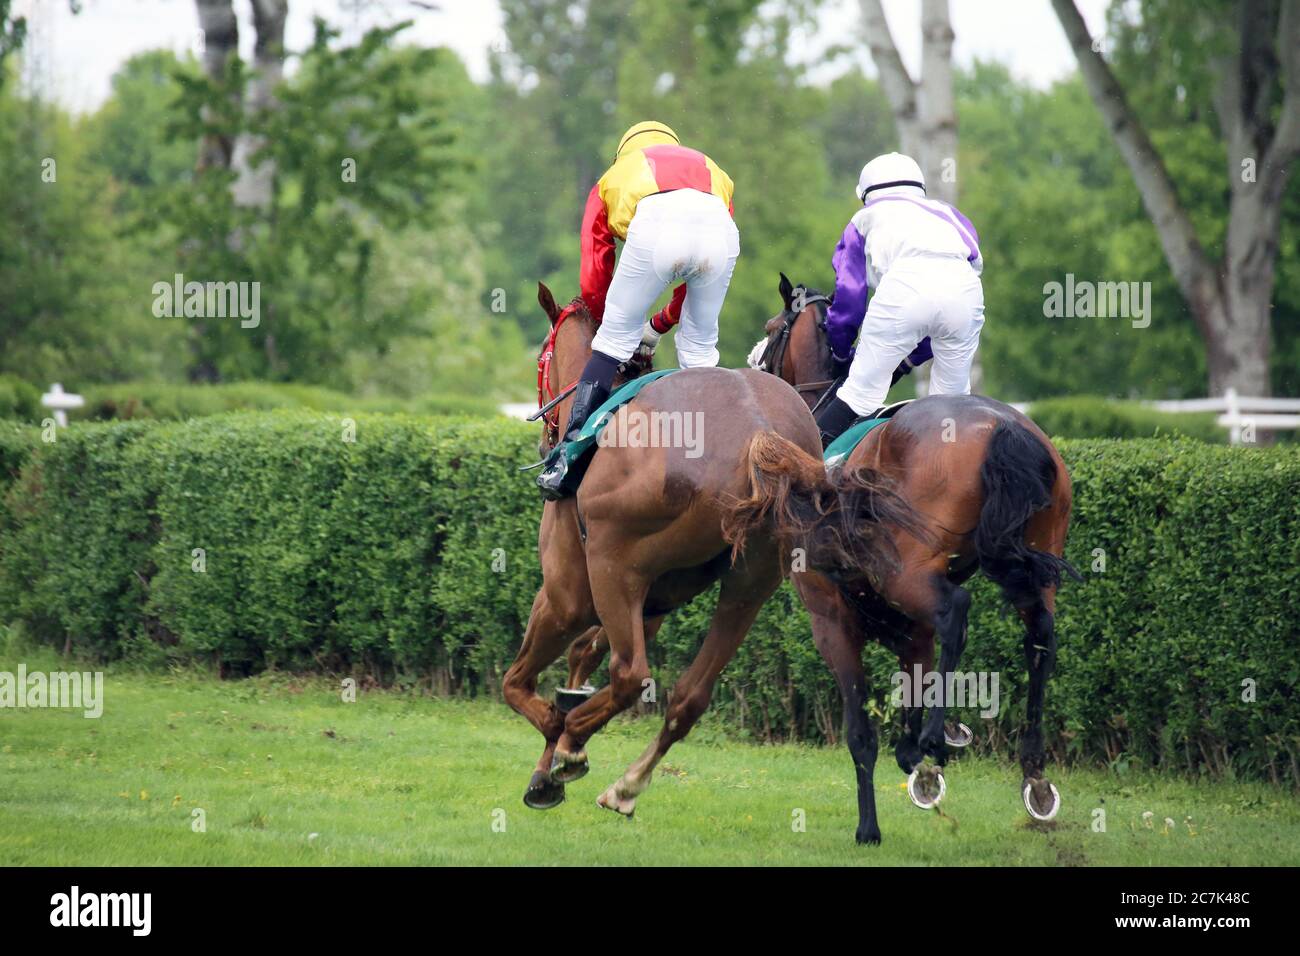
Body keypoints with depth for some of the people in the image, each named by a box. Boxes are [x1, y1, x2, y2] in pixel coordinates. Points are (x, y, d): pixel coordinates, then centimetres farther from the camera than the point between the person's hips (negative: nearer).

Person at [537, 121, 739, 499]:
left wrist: (617, 327, 51)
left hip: (655, 226, -2)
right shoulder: (714, 173, 44)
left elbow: (593, 283, 34)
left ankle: (568, 457, 4)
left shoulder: (612, 179, 38)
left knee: (614, 340, 12)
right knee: (699, 350, 20)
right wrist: (660, 324, 55)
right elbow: (700, 280, 43)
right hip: (719, 228, 2)